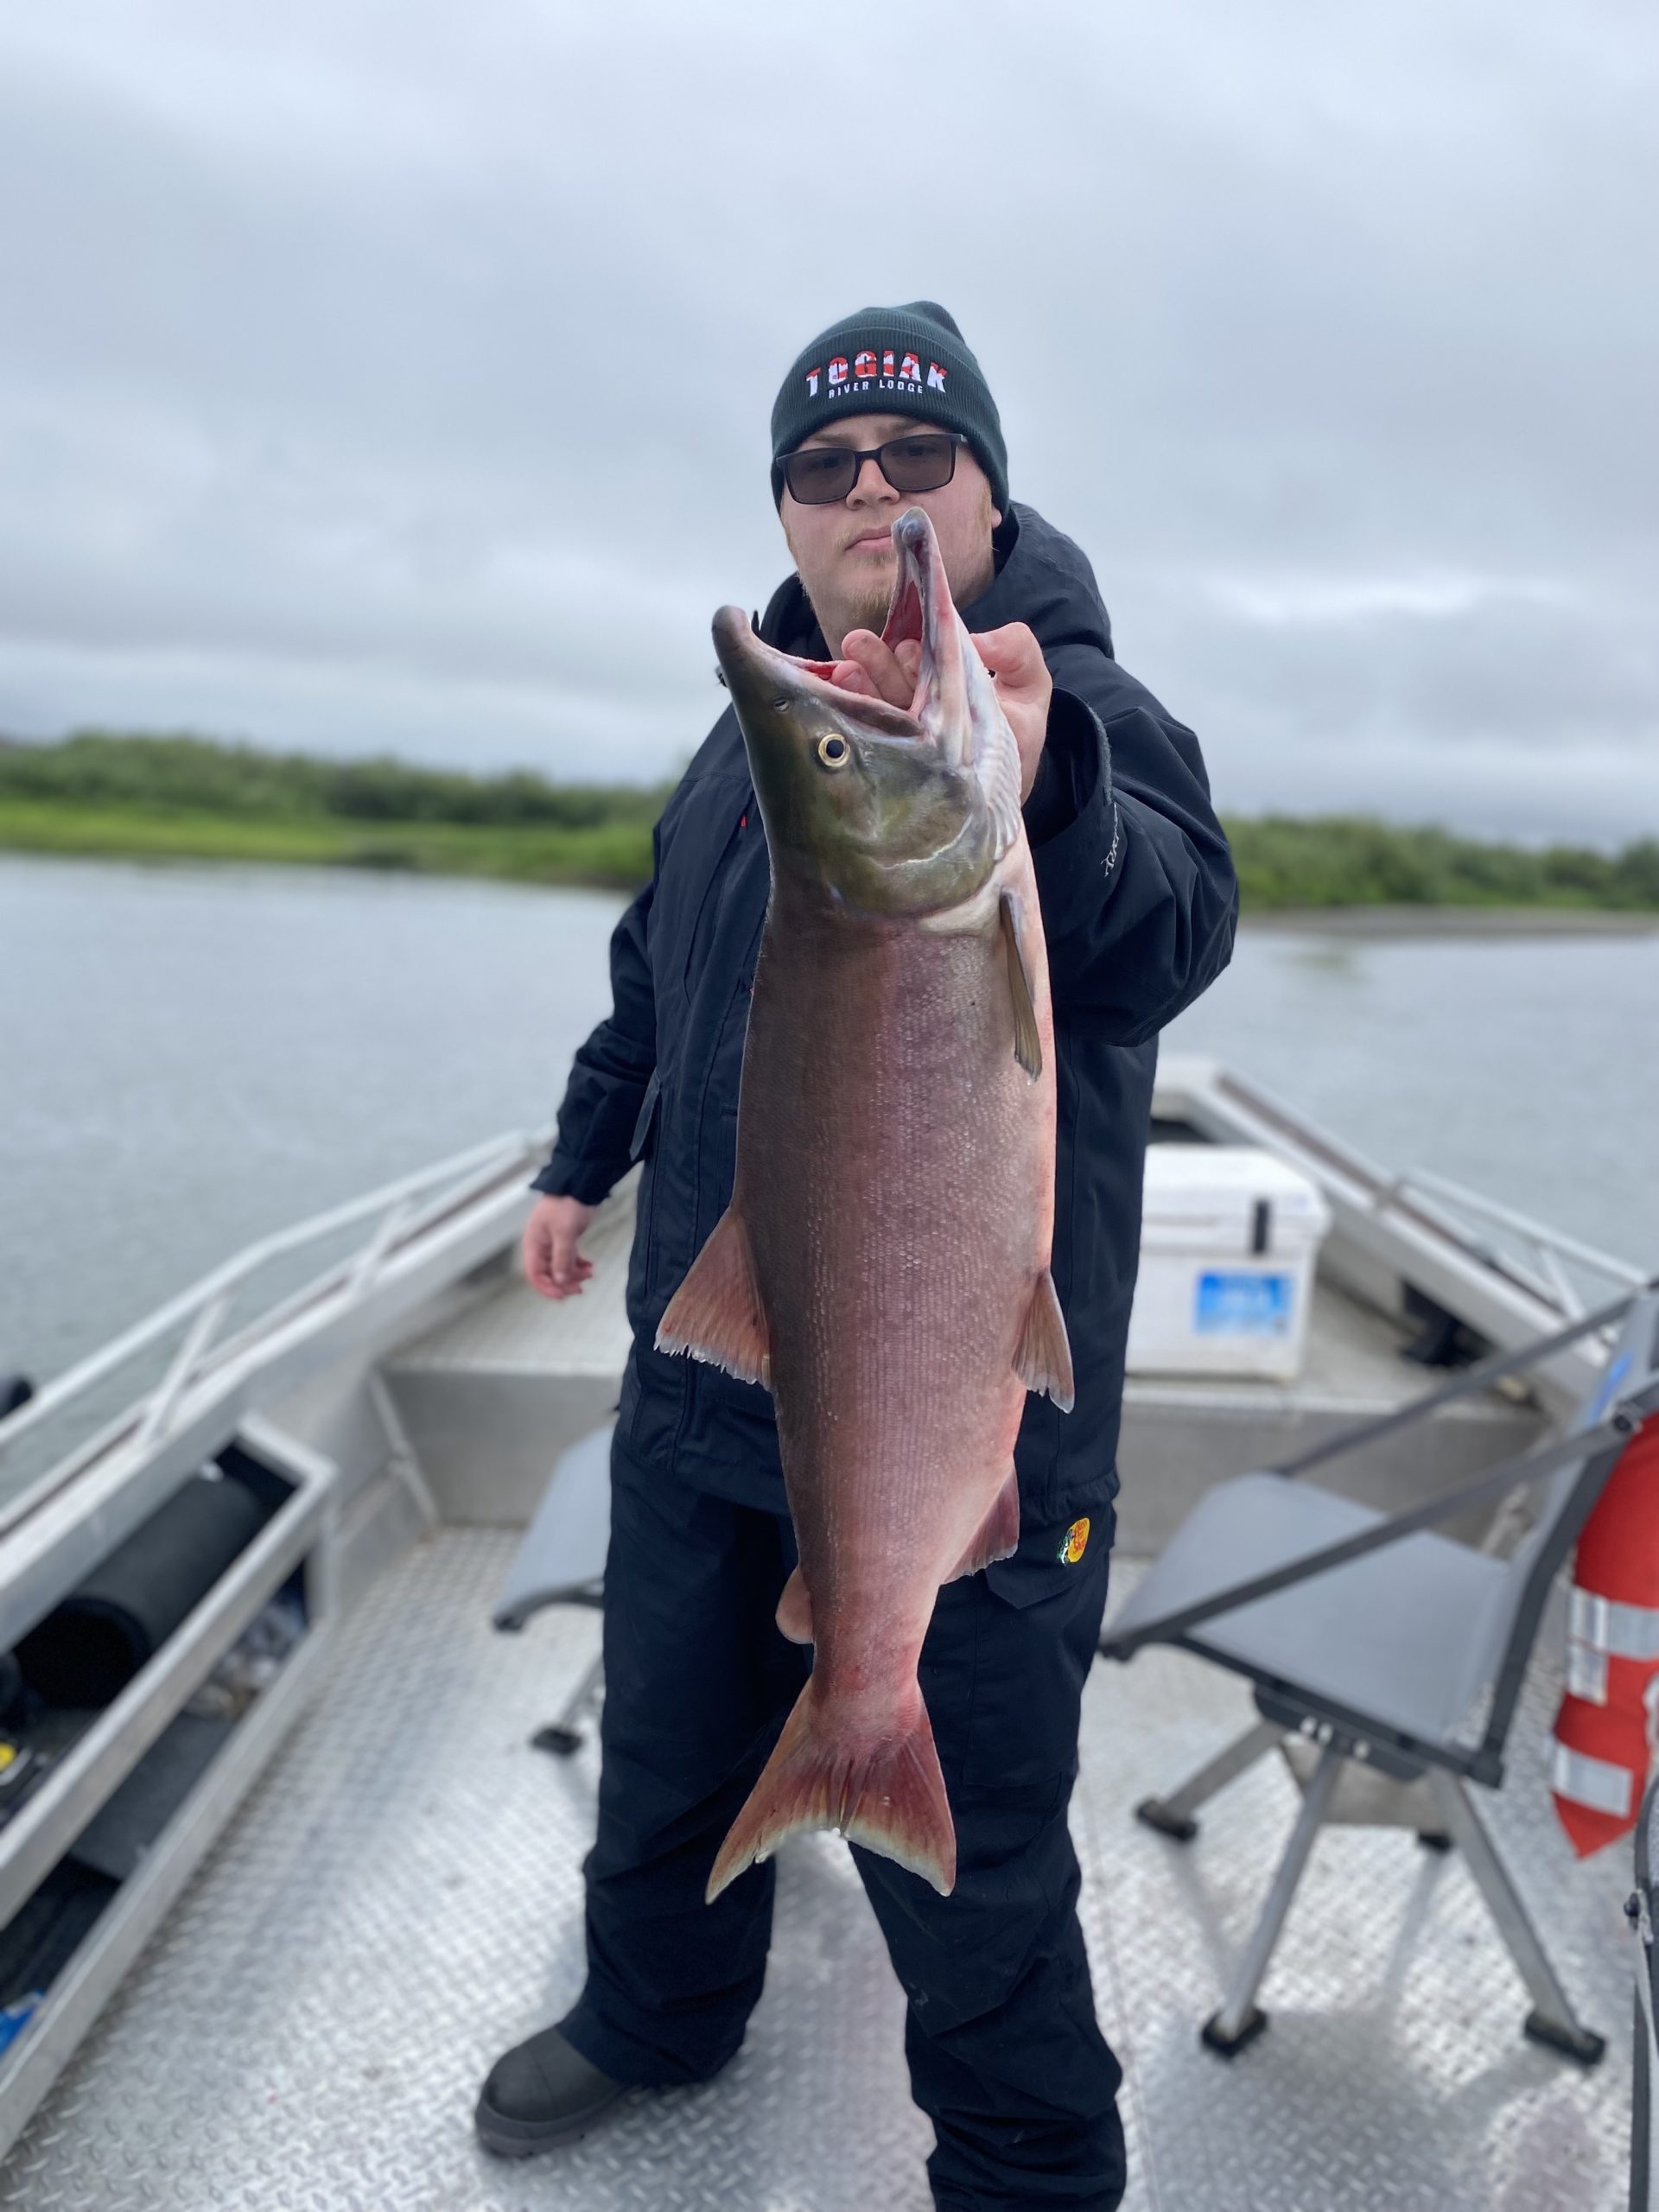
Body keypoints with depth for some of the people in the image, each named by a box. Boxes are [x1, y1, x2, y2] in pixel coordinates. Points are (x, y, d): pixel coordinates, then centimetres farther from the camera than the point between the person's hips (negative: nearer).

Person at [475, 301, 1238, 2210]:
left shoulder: (1081, 712, -12)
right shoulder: (757, 726, 10)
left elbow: (1163, 939, -35)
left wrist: (1028, 803, -55)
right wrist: (583, 1159, 27)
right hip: (701, 1368, 7)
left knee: (964, 1856, 6)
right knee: (669, 1752, 24)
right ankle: (659, 2011, 53)